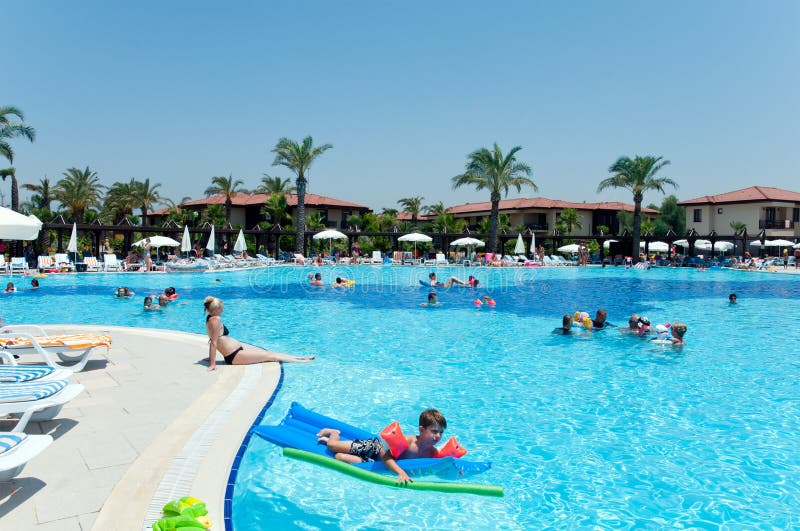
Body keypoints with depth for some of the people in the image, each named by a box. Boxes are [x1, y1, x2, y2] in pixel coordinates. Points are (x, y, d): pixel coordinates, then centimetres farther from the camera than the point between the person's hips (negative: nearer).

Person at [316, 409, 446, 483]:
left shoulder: (431, 452, -22)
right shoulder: (407, 441, -38)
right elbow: (386, 456, -43)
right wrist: (401, 473, -57)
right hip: (375, 446, -4)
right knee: (331, 445, 2)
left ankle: (335, 433, 41)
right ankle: (334, 433, 38)